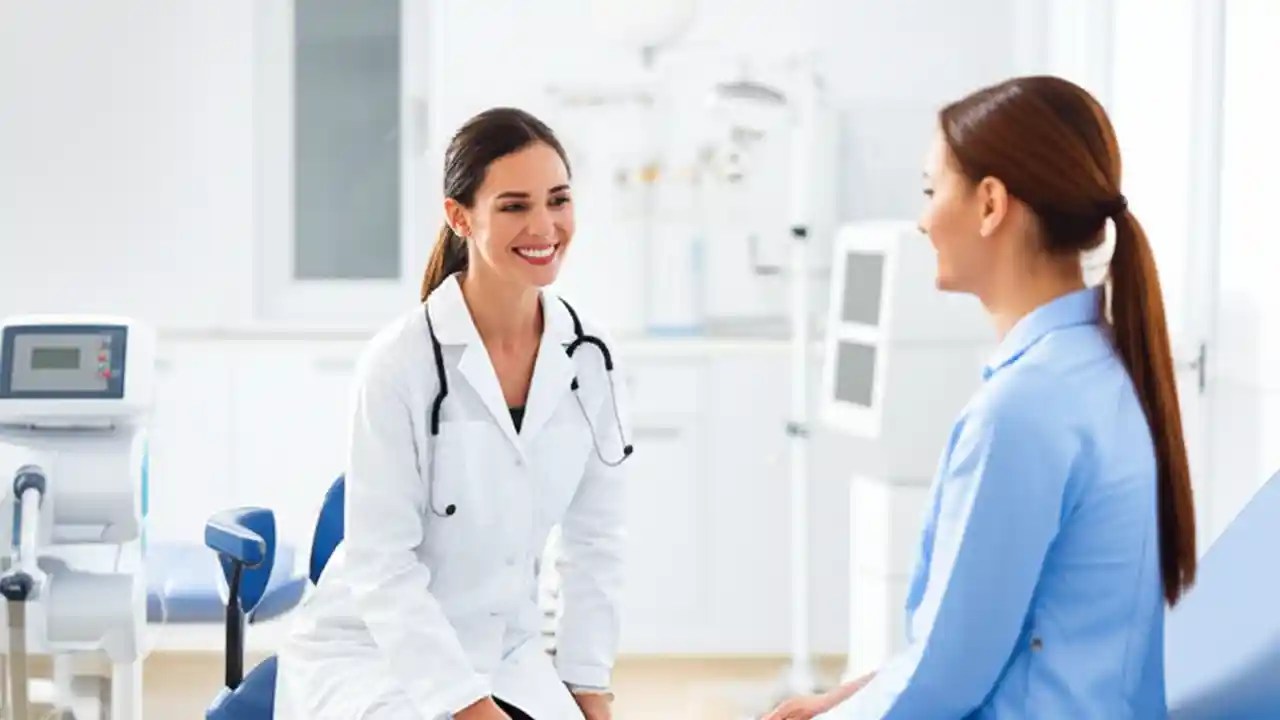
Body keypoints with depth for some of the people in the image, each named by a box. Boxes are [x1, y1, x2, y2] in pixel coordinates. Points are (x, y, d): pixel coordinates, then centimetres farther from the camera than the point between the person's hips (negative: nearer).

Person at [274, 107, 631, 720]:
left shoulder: (586, 359, -2)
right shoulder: (402, 363, -18)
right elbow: (381, 565, -16)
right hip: (372, 655, -5)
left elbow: (594, 540, 6)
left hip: (506, 654, 5)